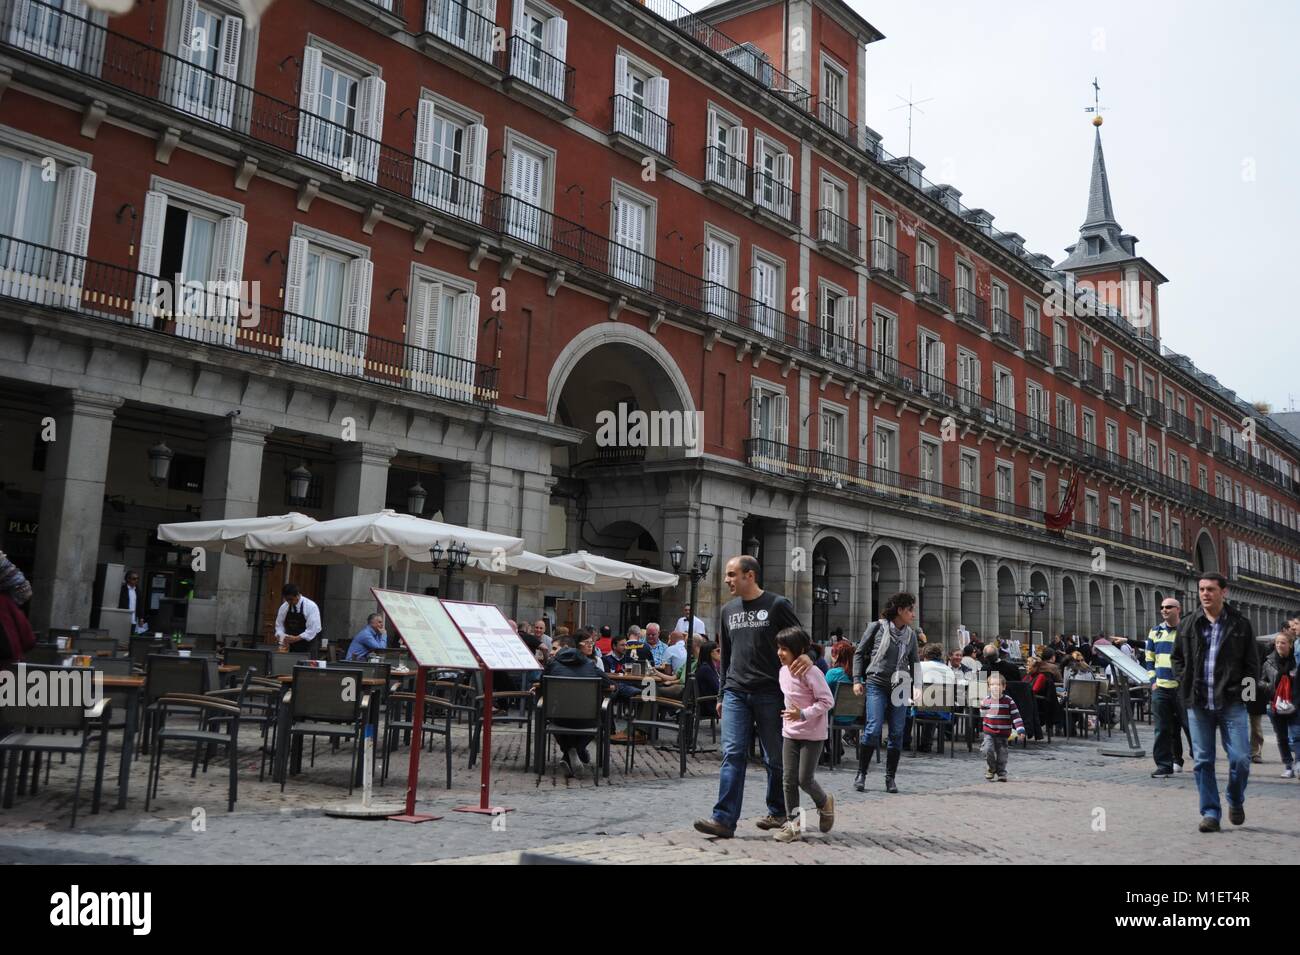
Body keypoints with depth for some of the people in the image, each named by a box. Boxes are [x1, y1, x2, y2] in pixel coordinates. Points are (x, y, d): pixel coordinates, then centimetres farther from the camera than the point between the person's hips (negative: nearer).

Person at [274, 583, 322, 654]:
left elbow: (313, 629, -17)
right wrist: (282, 638, -11)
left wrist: (296, 638, -26)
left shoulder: (311, 607, -12)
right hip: (289, 646, 4)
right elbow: (279, 625, 9)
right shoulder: (284, 607, 3)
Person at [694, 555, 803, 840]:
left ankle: (778, 812, 25)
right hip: (736, 693, 4)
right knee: (732, 754, -6)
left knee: (775, 757, 7)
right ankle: (724, 819, -9)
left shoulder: (777, 605, -2)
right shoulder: (728, 610, 13)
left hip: (770, 693, -3)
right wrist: (722, 694, 18)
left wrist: (806, 657, -22)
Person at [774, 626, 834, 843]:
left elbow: (827, 701, -19)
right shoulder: (783, 672, 5)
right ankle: (792, 823, 10)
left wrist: (803, 714, -26)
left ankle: (824, 804, 27)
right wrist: (789, 716, 13)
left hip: (812, 734, -7)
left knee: (805, 779, -4)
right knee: (789, 779, 3)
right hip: (790, 733, 7)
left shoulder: (811, 672, -19)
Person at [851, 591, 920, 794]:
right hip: (876, 685, -4)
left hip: (900, 688, 4)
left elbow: (915, 662, 18)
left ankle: (890, 778, 13)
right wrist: (857, 680, -3)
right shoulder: (877, 628, -2)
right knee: (873, 728, -14)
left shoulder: (911, 635, 11)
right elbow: (859, 653, 4)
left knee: (897, 733, 2)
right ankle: (861, 774, 0)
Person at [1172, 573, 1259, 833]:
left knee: (1240, 758, -5)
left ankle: (1236, 802, 22)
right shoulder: (1188, 625, 8)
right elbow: (1176, 658, 18)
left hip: (1231, 703, -2)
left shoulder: (1240, 624, 3)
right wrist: (1185, 683, 5)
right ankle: (1210, 812, 12)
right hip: (1198, 704, 2)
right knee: (1203, 761, 3)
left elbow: (1252, 663, 6)